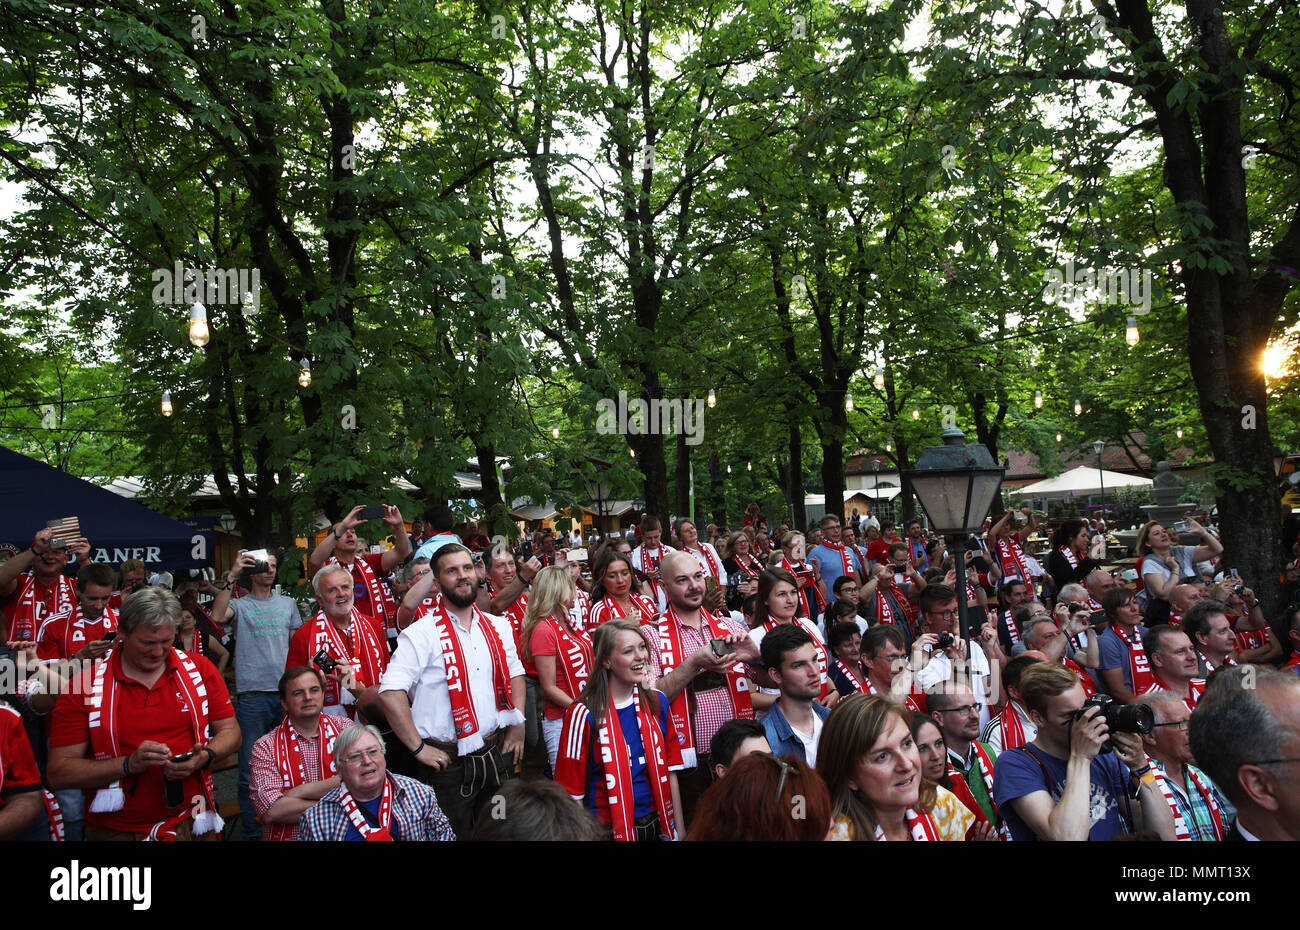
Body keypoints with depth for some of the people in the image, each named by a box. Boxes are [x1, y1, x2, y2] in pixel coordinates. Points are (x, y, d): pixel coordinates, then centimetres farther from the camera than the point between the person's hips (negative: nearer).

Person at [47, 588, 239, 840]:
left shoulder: (199, 669, 0)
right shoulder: (83, 687, -6)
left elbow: (230, 732, 5)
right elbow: (58, 774, -7)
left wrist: (204, 757, -15)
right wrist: (129, 764, -19)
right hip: (115, 830, -2)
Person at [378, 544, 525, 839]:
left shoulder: (497, 627, 6)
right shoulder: (421, 634, -13)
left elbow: (515, 673, 18)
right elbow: (390, 692, -21)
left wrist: (517, 724, 8)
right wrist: (418, 748, -20)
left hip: (495, 754, 5)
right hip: (448, 761, -5)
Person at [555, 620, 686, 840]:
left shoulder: (658, 702, 1)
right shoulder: (583, 714, -16)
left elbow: (669, 772, 5)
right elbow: (572, 792, -11)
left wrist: (680, 831, 4)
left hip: (656, 825, 5)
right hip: (608, 830, -4)